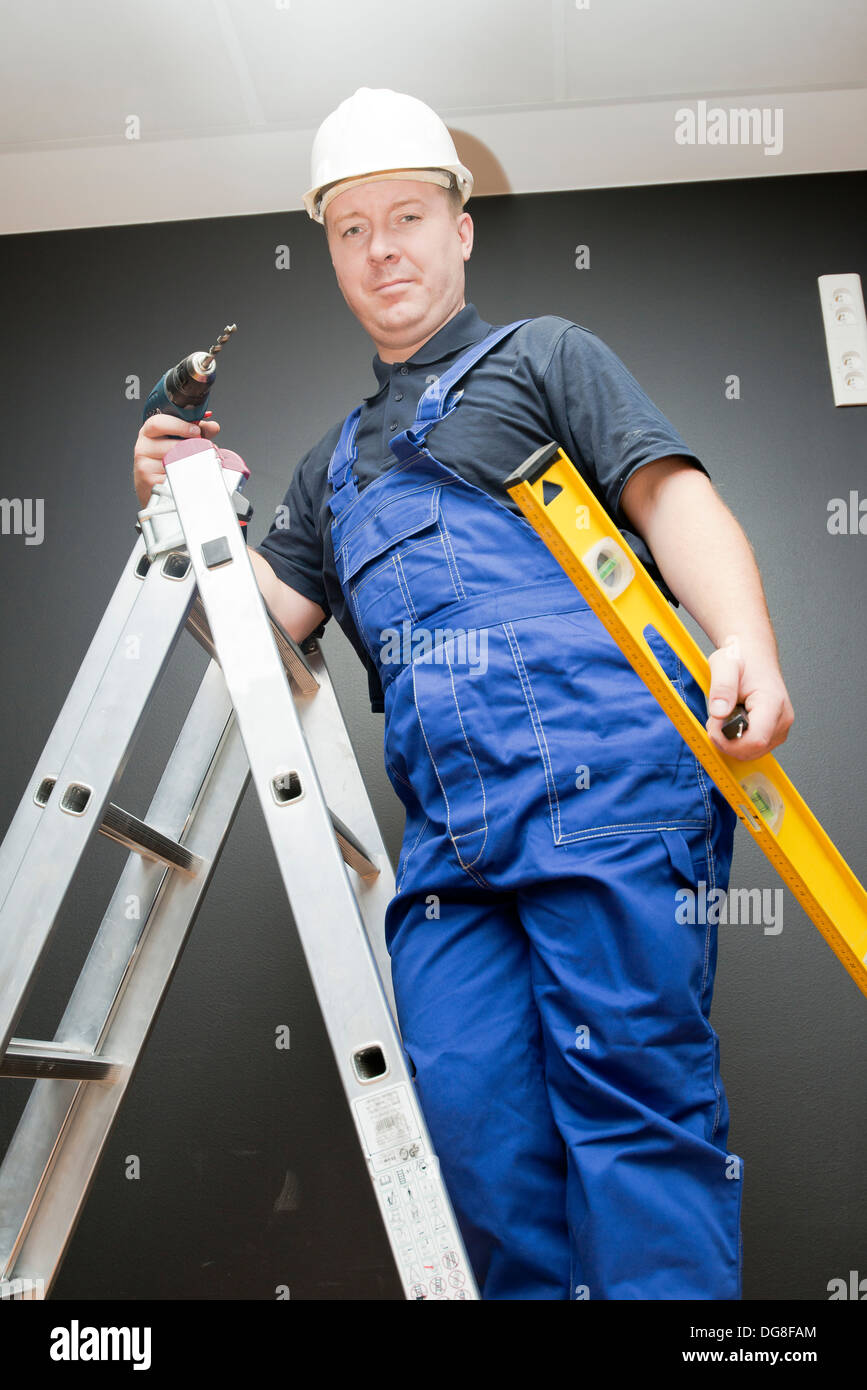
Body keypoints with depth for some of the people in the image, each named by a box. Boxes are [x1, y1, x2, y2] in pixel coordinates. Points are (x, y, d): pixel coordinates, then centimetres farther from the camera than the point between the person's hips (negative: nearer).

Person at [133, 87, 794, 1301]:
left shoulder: (543, 355, 14)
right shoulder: (335, 464, 30)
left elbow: (670, 492, -1)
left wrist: (744, 638, -19)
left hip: (604, 779, -5)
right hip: (451, 832, 5)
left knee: (633, 1103, -7)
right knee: (471, 1117, 0)